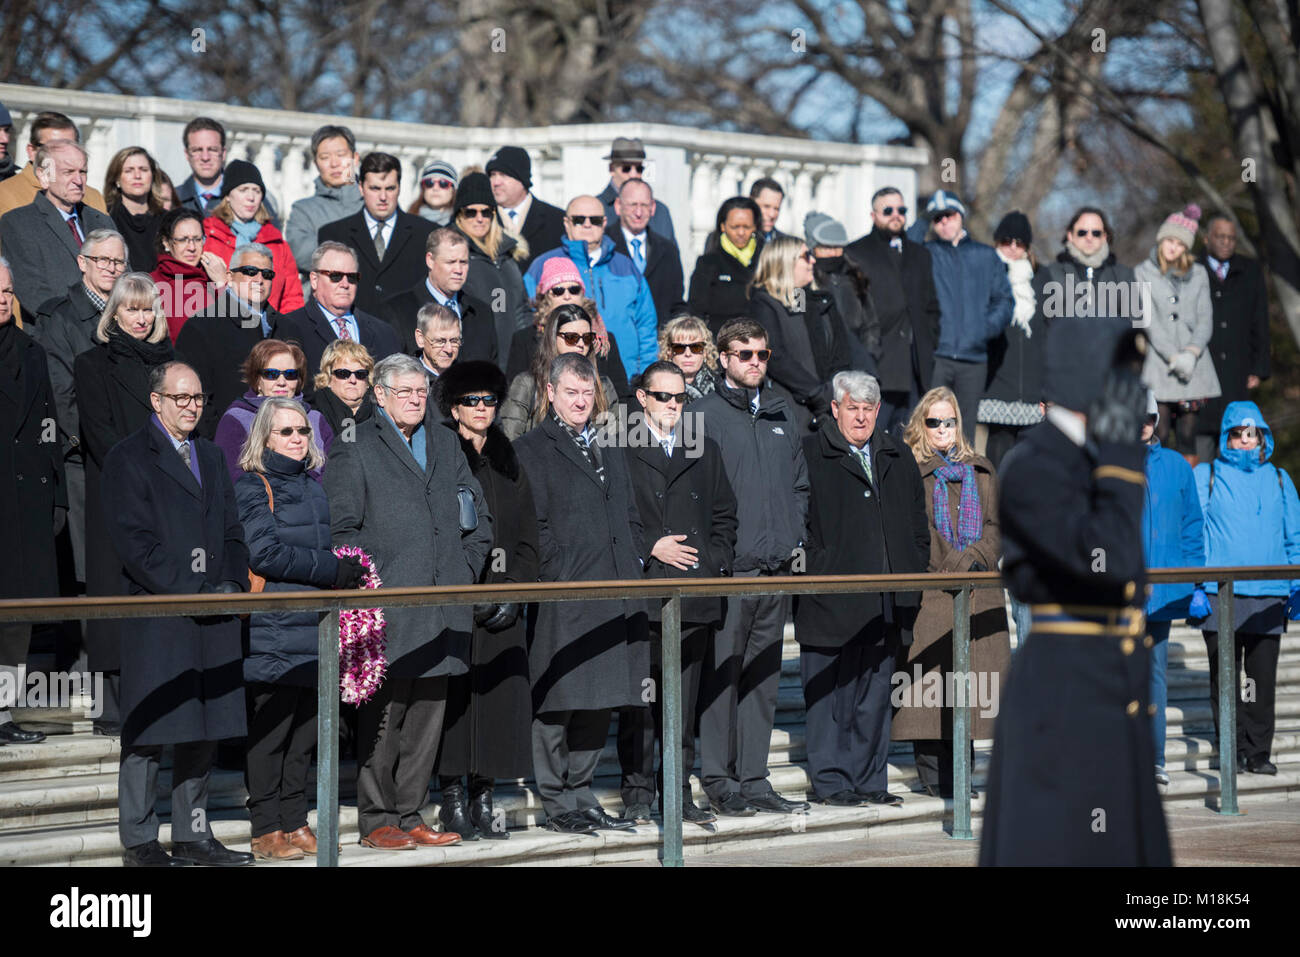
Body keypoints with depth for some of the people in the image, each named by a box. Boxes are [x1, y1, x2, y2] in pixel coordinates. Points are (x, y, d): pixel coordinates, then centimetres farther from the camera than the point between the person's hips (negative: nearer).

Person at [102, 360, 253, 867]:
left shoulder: (210, 456, 20)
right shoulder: (128, 458, -2)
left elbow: (232, 530, 20)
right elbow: (133, 540, -10)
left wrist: (233, 585, 1)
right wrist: (190, 592, -15)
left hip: (213, 615, 6)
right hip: (156, 612, -6)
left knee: (203, 730, 7)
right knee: (149, 729, -4)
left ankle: (192, 834, 14)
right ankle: (138, 840, 1)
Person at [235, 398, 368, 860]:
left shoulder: (315, 487, 20)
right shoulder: (253, 486, -3)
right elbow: (264, 553, -14)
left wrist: (348, 572, 9)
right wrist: (332, 569, -14)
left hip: (314, 630, 7)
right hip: (272, 631, -7)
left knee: (304, 731, 8)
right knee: (271, 731, -5)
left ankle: (295, 822, 14)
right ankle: (266, 830, -2)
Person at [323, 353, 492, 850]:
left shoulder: (446, 444, 18)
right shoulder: (355, 449, 0)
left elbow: (478, 515, 22)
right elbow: (341, 526, -5)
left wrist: (465, 569, 10)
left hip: (443, 608, 6)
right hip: (389, 607, -6)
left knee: (428, 712, 7)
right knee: (383, 713, -5)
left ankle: (409, 814, 13)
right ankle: (376, 819, 1)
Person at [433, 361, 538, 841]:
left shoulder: (509, 467, 15)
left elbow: (528, 539, 14)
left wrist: (514, 591, -2)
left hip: (501, 604, 4)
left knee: (500, 696, -1)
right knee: (454, 693, -6)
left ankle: (484, 797, 5)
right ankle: (453, 798, -1)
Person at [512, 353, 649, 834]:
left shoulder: (610, 449, 20)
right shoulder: (532, 449, -1)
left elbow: (630, 517, 24)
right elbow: (534, 524, -7)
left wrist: (633, 565, 11)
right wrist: (557, 574, -14)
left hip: (614, 594, 7)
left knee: (598, 702, 9)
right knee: (557, 702, -3)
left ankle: (580, 792, 17)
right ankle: (556, 802, 2)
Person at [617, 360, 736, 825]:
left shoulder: (705, 451, 17)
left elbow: (724, 515, 19)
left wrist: (717, 561, 5)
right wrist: (649, 548, -10)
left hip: (695, 592, 4)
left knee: (684, 702, 5)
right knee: (638, 700, -3)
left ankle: (679, 792, 11)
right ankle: (637, 793, 4)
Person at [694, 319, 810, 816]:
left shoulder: (782, 413, 16)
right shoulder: (704, 414, -2)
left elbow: (800, 483, 23)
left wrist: (793, 534, 10)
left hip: (777, 567, 6)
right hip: (727, 567, -6)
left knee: (764, 674, 8)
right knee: (723, 671, -6)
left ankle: (753, 778, 12)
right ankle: (718, 779, -2)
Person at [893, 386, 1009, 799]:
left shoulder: (981, 471, 18)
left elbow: (996, 525, 12)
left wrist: (974, 559, -5)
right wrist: (951, 566, -12)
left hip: (979, 592, 5)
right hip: (930, 592, -5)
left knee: (973, 678, 2)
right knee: (930, 678, -8)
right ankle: (934, 774, -5)